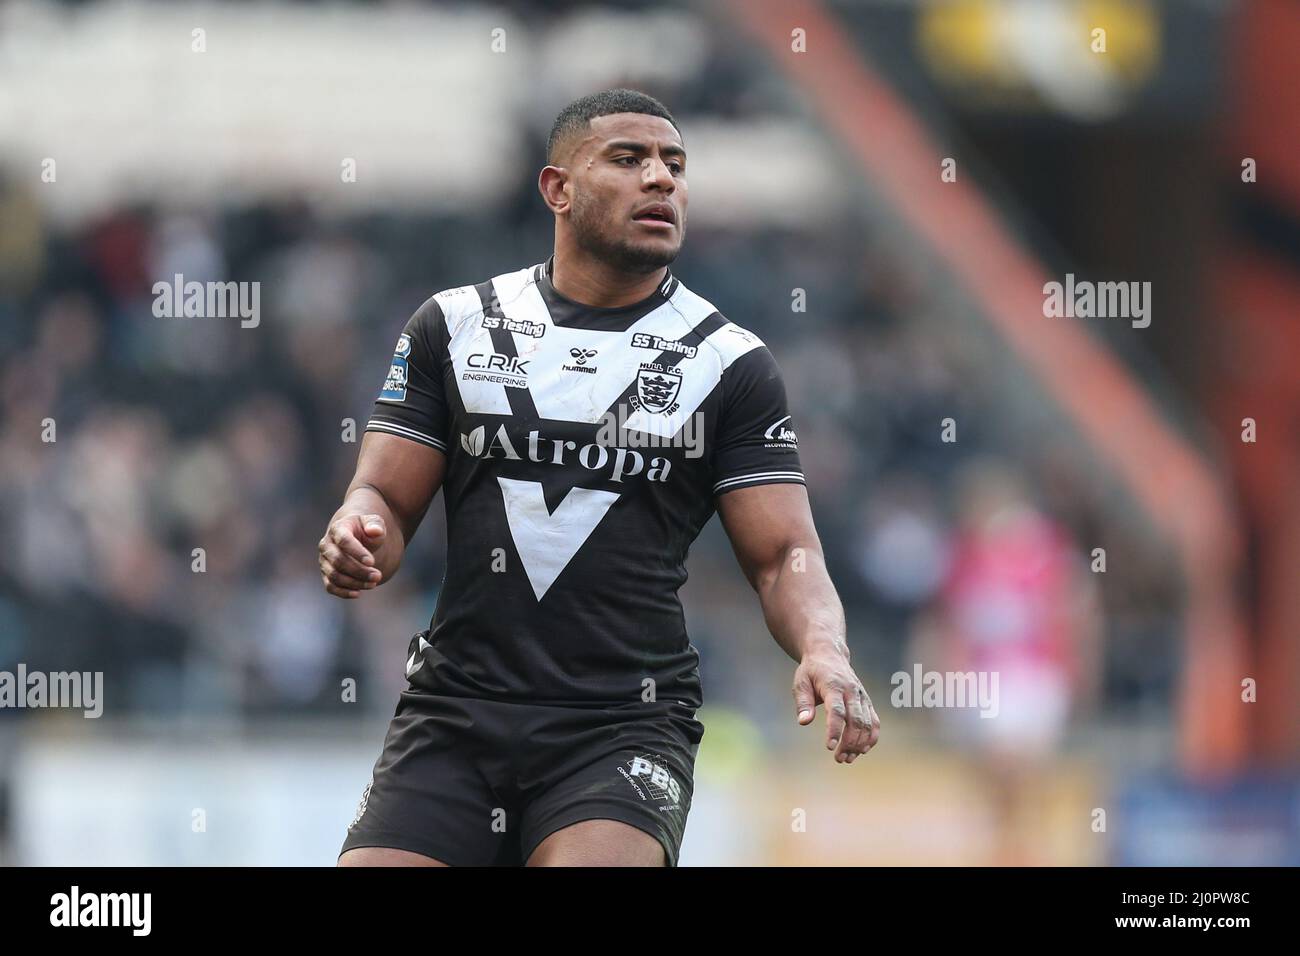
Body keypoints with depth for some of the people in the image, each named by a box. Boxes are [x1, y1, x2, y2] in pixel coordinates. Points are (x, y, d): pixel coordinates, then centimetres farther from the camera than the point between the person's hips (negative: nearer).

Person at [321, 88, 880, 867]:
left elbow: (783, 554, 2)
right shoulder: (455, 326, 10)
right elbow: (388, 502, 10)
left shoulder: (730, 364, 6)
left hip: (625, 728, -2)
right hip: (454, 712, 2)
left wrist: (824, 651, -20)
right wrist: (358, 539, -15)